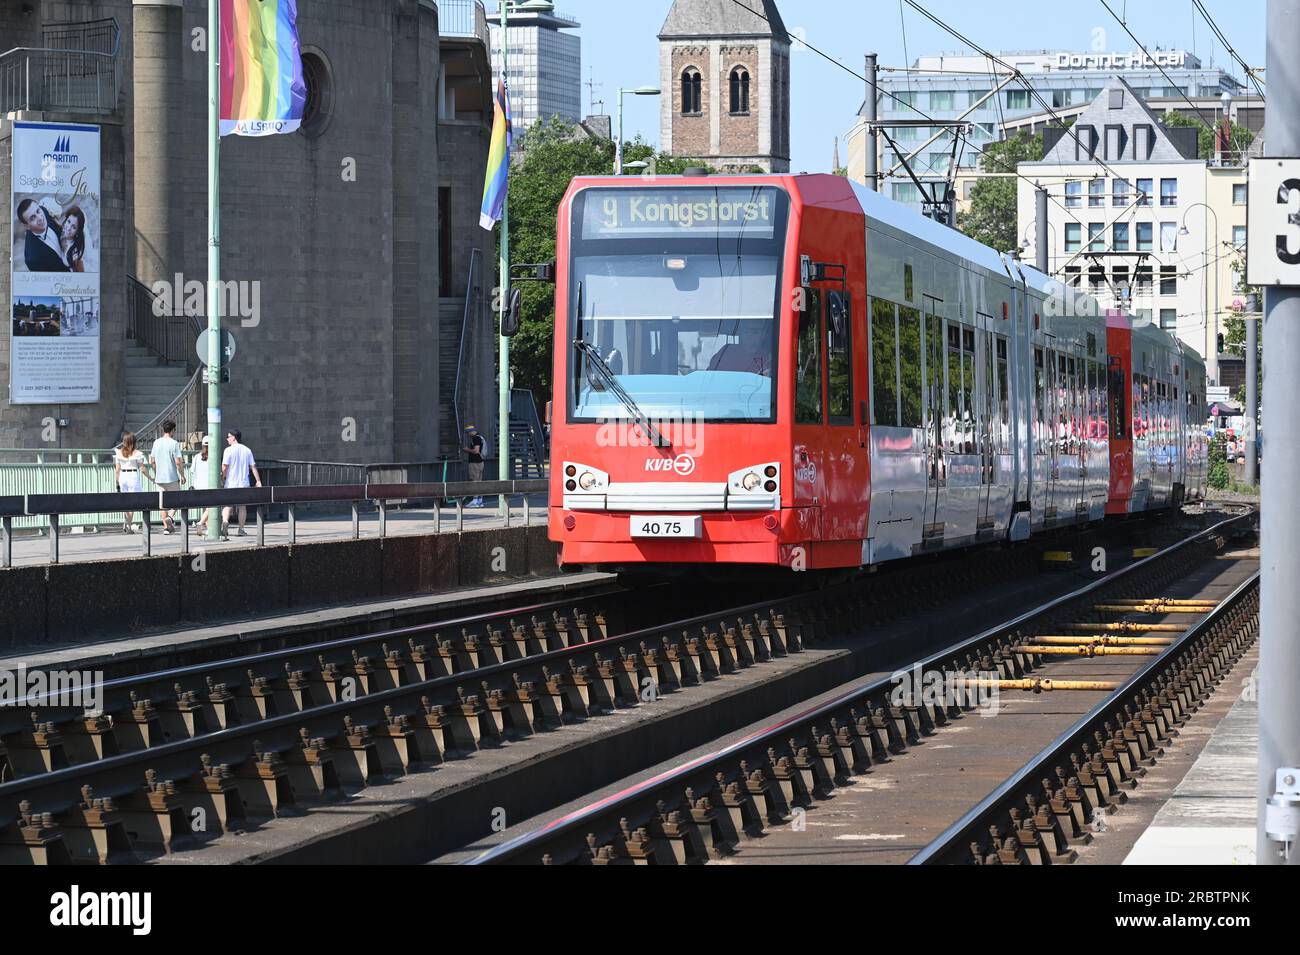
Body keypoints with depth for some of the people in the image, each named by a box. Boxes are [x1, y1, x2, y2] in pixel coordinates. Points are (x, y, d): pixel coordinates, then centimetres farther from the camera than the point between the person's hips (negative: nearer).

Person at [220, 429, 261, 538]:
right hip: (244, 484, 3)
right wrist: (258, 481, 8)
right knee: (242, 506, 11)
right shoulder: (247, 450, 7)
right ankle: (241, 529, 11)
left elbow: (224, 467, -11)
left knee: (227, 506, -2)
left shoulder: (229, 450, -6)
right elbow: (253, 467, 6)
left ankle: (225, 521, -27)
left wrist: (222, 480, 0)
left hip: (230, 484, -3)